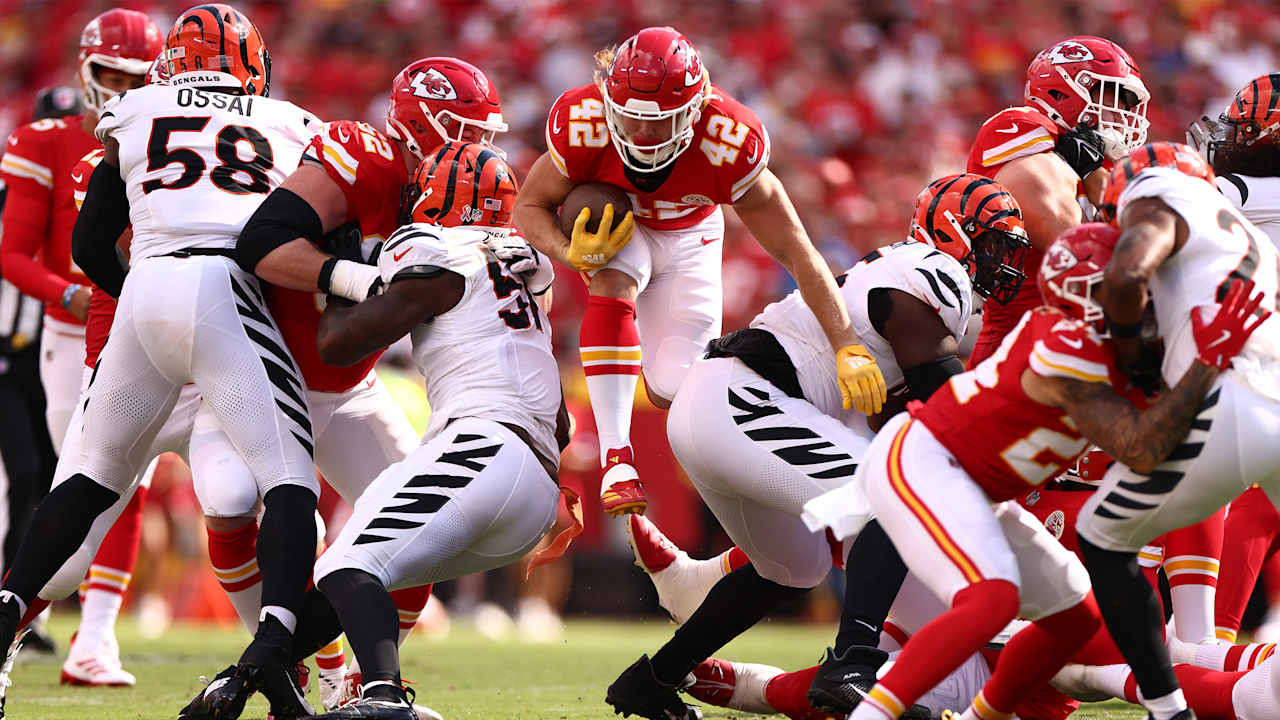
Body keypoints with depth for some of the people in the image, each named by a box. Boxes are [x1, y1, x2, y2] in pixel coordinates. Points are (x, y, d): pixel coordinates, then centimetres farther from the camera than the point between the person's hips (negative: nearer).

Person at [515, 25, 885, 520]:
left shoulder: (728, 146, -36)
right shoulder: (583, 125, -35)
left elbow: (799, 254, -32)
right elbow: (530, 206, -18)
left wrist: (848, 349, -36)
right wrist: (573, 254, -41)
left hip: (687, 234, 0)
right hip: (609, 225, 0)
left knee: (672, 390, -9)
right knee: (614, 284, -35)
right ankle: (616, 457, -35)